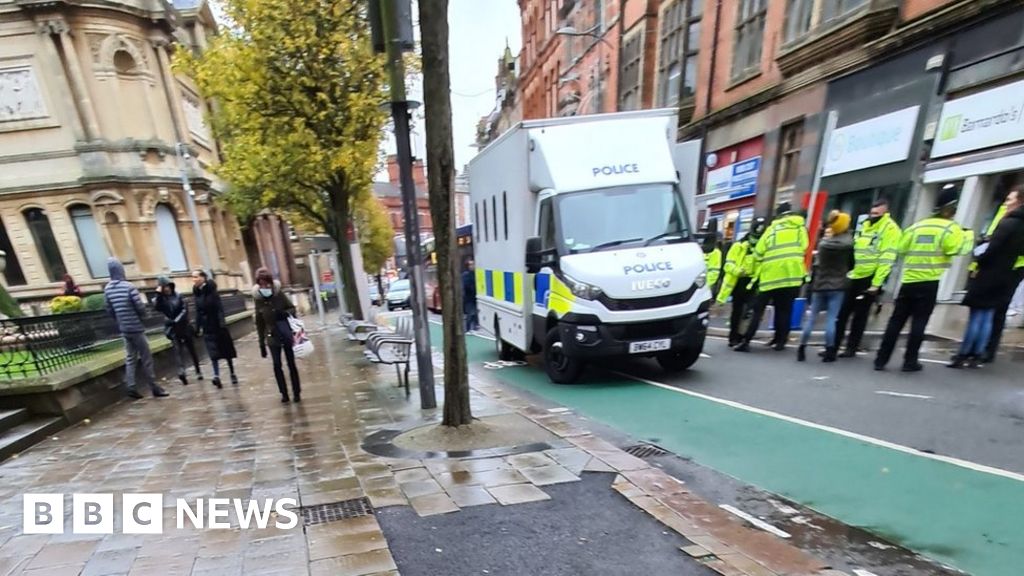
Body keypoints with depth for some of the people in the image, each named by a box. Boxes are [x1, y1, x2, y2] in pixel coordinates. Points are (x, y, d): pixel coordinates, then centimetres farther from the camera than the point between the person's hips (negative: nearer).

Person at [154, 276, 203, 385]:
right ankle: (181, 371, -28)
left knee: (191, 349, 9)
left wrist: (177, 320, -19)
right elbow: (157, 308, -21)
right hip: (173, 329, -1)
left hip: (184, 327, 1)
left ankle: (198, 371, 20)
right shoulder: (161, 299, -1)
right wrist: (158, 295, -25)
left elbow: (185, 309, -7)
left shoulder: (178, 295, -1)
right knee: (178, 349, -15)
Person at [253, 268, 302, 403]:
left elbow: (292, 308, 3)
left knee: (291, 363, 7)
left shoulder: (279, 294, -8)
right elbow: (259, 324, 0)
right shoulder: (258, 300, -5)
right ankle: (284, 393, 14)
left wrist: (285, 313, -20)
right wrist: (261, 344, 2)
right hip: (272, 338, 1)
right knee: (277, 365, -1)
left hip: (287, 335, 0)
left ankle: (297, 393, 17)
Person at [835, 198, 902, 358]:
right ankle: (833, 346, 13)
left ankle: (851, 348, 14)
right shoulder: (864, 225, 13)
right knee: (842, 312, 7)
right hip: (854, 277, 6)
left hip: (870, 279, -6)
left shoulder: (890, 229, -9)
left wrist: (876, 283, -19)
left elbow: (886, 259, -15)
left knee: (860, 316, 3)